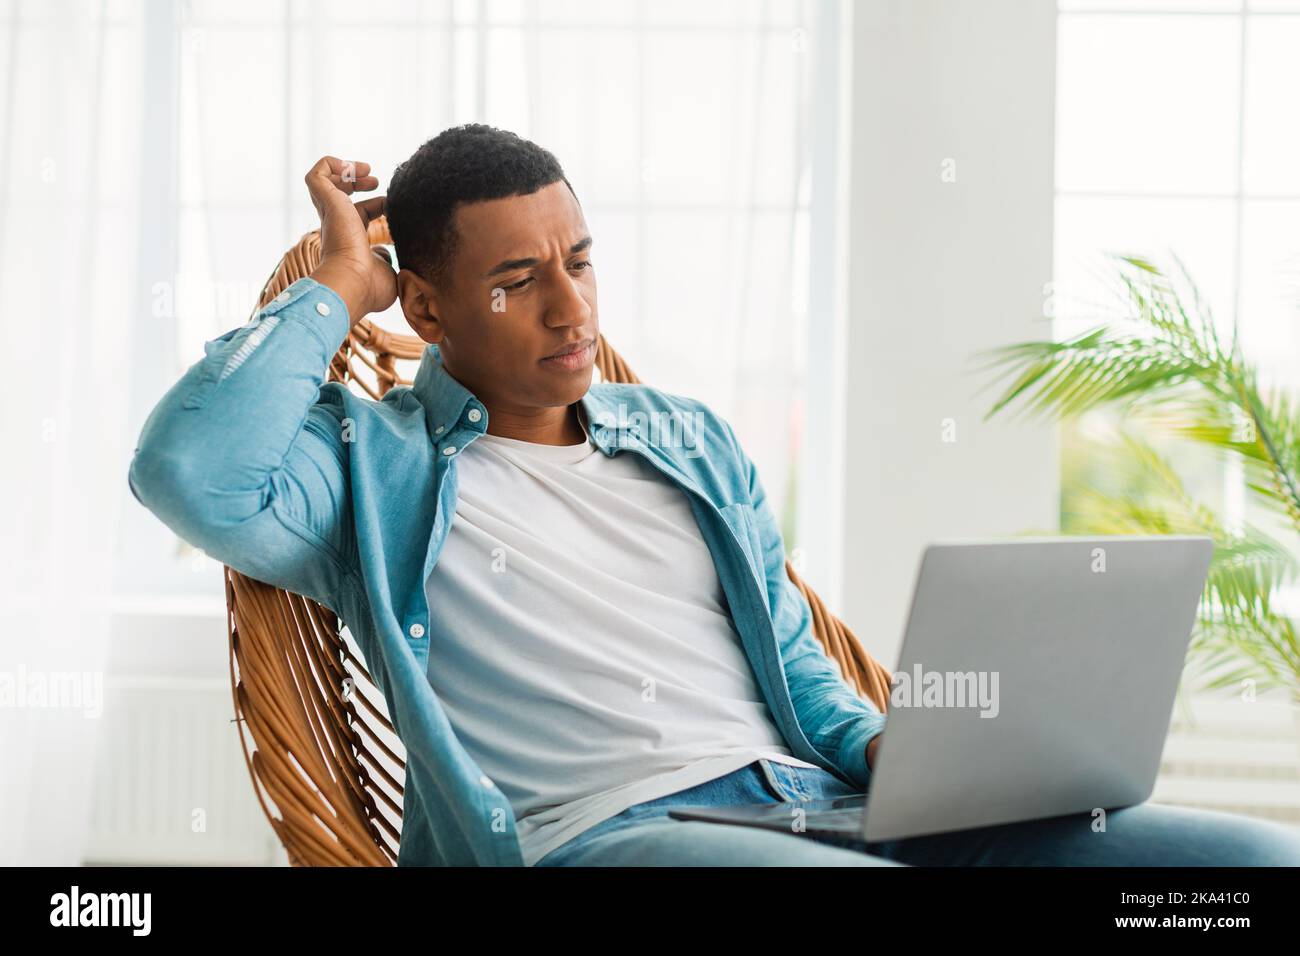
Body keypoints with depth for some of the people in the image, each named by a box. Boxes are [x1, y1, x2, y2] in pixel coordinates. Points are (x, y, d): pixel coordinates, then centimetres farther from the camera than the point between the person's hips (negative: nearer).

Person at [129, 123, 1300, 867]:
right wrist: (340, 283, 3)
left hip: (808, 805, 7)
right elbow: (195, 472, -10)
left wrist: (889, 747, 5)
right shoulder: (374, 463, 11)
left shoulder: (690, 438, 27)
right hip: (590, 835, -6)